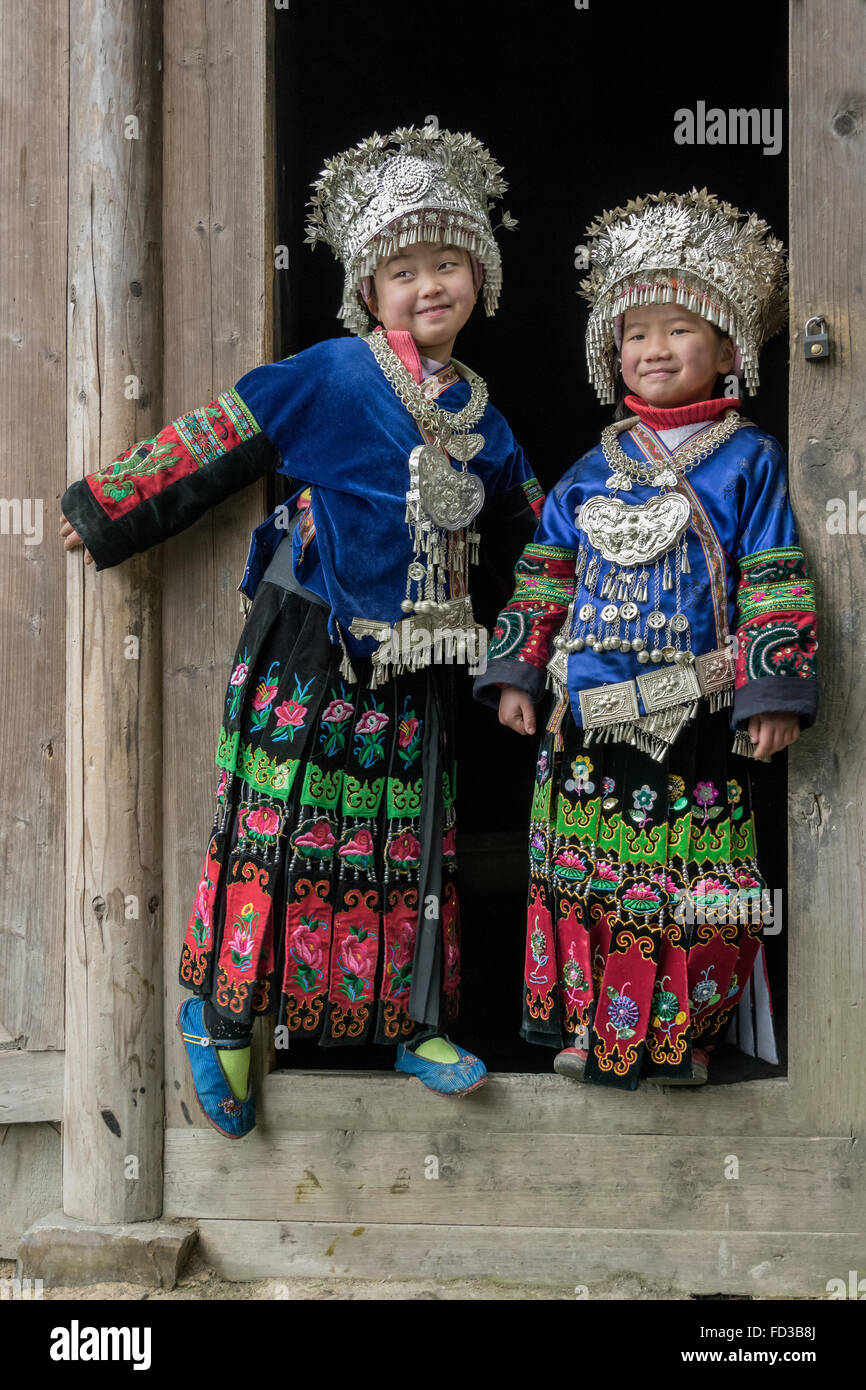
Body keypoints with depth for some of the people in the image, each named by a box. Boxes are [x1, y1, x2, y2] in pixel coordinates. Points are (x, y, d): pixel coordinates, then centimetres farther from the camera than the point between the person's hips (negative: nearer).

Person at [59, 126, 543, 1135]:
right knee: (278, 832, -2)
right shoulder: (326, 379, -8)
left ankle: (412, 1024, 22)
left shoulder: (479, 419, 10)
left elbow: (526, 533, 24)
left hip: (412, 672, 5)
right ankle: (220, 1012, 13)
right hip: (308, 660, -5)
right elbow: (210, 445, -6)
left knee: (410, 847, 11)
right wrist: (108, 513, -3)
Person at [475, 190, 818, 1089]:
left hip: (692, 707, -3)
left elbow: (775, 585, -2)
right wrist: (516, 671, 11)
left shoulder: (749, 461, 1)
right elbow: (546, 575, 15)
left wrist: (772, 692, -7)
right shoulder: (594, 470, 11)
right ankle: (589, 1022, 20)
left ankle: (682, 1030, 16)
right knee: (588, 866, 6)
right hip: (589, 709, 3)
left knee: (691, 873, 0)